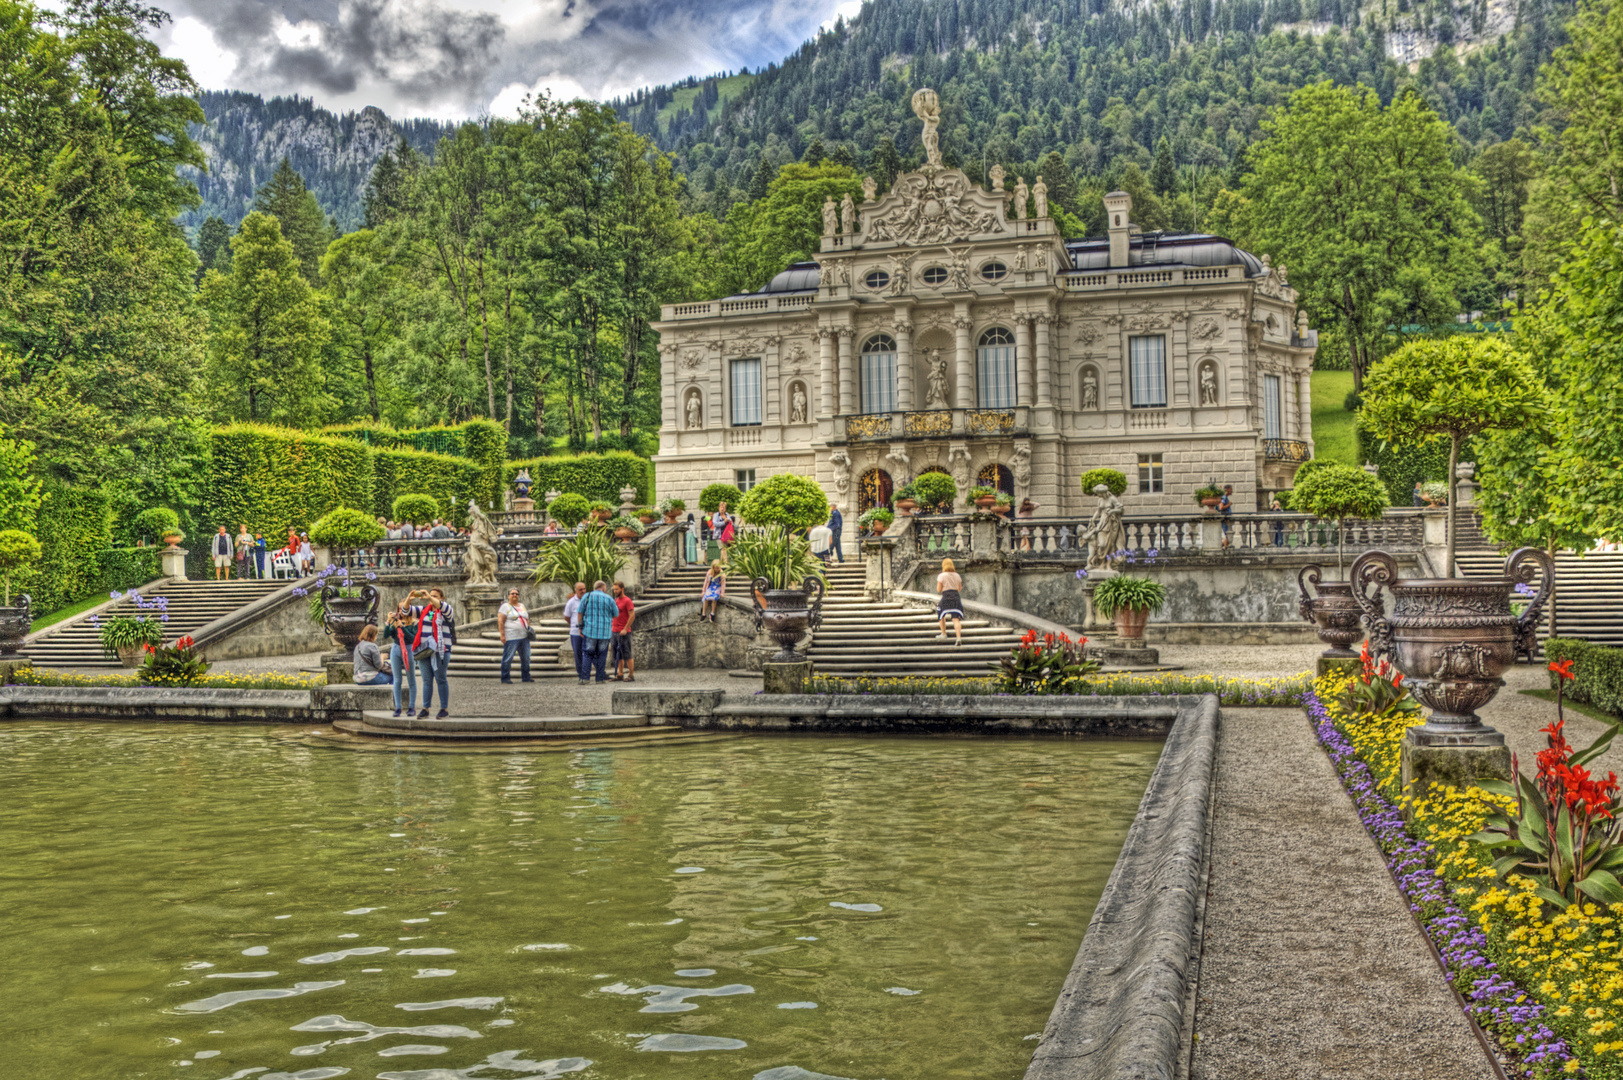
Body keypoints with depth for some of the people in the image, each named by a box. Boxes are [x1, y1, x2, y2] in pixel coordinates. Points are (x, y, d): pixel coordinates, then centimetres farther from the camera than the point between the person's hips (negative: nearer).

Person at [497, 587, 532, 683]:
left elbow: (527, 619, 27)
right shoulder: (505, 607, -3)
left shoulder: (522, 606, 19)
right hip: (511, 638, -7)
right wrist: (502, 635, -17)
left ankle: (526, 677, 19)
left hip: (524, 636, 7)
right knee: (508, 658, -5)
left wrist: (529, 628, 11)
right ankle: (505, 678, 2)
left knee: (526, 658, 9)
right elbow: (500, 621, -10)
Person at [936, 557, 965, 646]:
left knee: (941, 615, 22)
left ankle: (944, 634, 24)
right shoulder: (957, 575, 11)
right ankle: (959, 638, -20)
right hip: (956, 597, 4)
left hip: (946, 598, -4)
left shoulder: (941, 576, -4)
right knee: (956, 619, -4)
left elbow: (939, 589, -5)